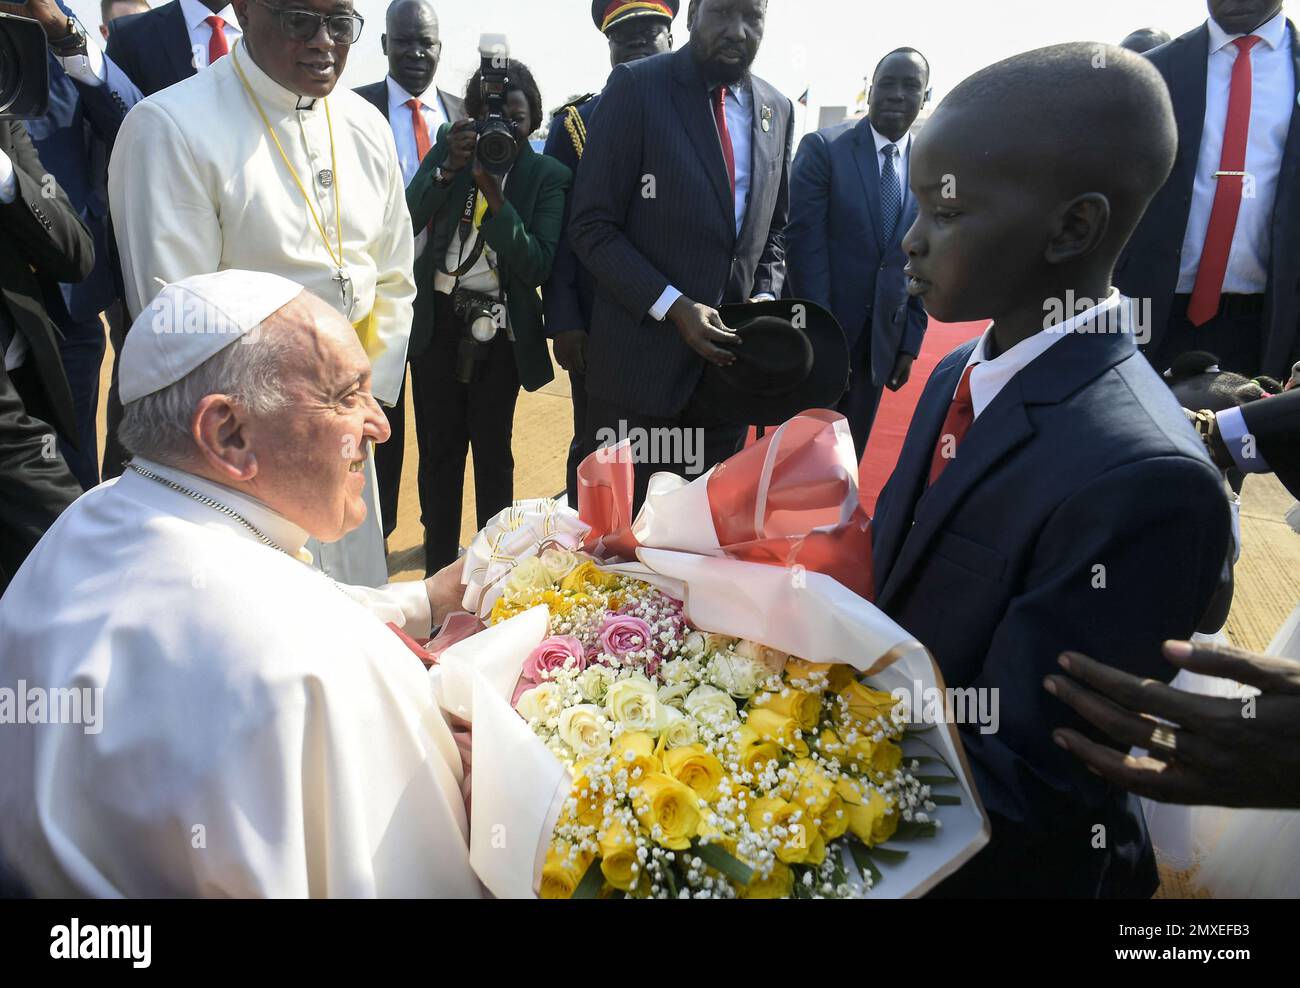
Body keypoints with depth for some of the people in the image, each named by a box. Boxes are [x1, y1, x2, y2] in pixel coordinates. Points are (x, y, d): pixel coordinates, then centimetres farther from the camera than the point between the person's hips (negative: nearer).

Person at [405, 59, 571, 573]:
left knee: (493, 449, 8)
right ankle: (439, 561, 19)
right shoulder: (451, 146, 4)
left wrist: (494, 193, -21)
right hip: (436, 319, 2)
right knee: (438, 446, 6)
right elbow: (408, 219, -4)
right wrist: (447, 169, -18)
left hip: (498, 329, -2)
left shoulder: (548, 175, -3)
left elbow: (537, 265, -14)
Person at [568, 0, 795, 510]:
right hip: (641, 353, -4)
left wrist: (765, 298, -2)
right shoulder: (636, 87, -6)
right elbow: (592, 226, -9)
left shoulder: (777, 110, 10)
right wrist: (673, 307, -18)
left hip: (729, 353, 5)